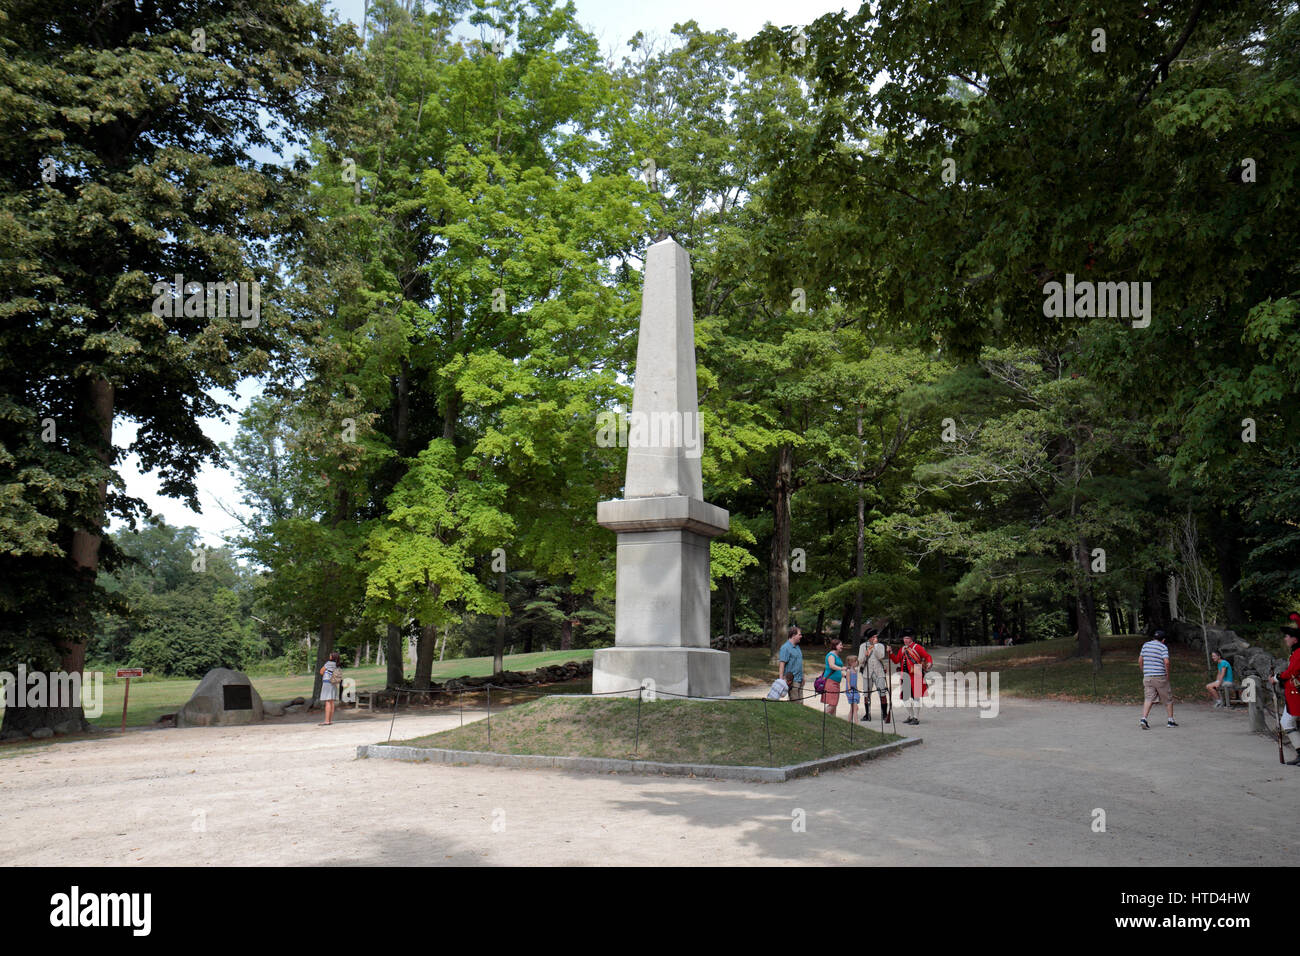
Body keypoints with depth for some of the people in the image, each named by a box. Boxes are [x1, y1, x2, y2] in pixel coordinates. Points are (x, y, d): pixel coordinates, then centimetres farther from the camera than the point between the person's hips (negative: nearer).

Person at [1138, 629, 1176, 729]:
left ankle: (1143, 719, -17)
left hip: (1147, 677, 3)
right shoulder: (1163, 647, -5)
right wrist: (1167, 674, -4)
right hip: (1160, 677, -3)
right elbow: (1166, 662, -17)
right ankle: (1171, 720, 19)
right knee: (1168, 698, 14)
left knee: (1148, 699, -1)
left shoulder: (1145, 645, 9)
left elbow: (1140, 660, 12)